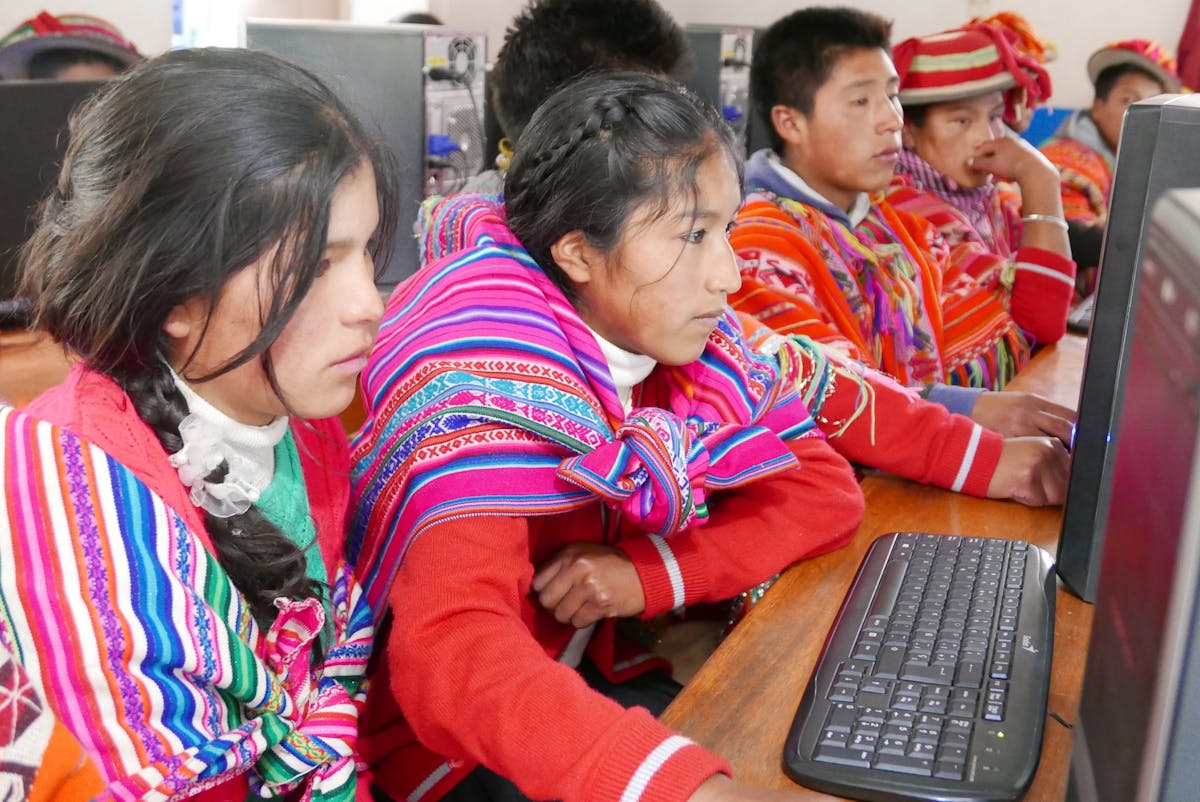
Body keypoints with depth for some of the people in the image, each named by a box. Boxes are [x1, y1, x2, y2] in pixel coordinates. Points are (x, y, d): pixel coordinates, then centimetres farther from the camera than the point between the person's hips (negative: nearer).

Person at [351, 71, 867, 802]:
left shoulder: (692, 336, -7)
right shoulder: (490, 383, -28)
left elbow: (824, 488, -4)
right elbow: (451, 650, -40)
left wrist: (655, 570, -20)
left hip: (596, 674, 6)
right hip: (448, 727, -6)